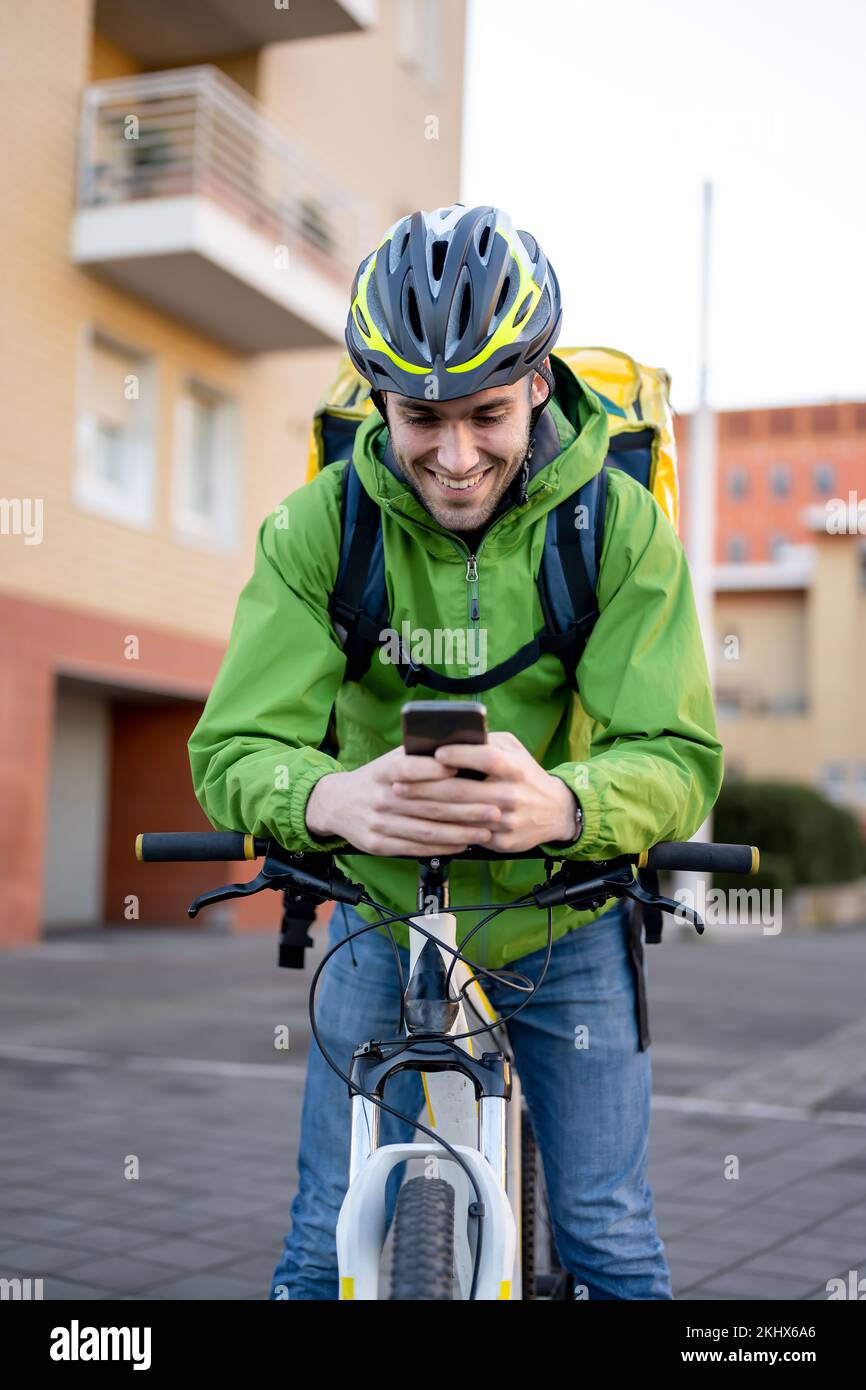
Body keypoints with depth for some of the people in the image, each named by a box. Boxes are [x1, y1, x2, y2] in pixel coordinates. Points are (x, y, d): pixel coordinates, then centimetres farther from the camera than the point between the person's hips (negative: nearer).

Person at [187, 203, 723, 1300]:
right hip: (384, 921, 1)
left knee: (612, 1243, 6)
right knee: (326, 1244, 6)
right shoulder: (316, 527, -17)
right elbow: (234, 748, -25)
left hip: (565, 928, 0)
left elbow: (678, 756, -26)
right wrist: (330, 799, -49)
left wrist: (560, 804, -50)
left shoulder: (622, 525, -18)